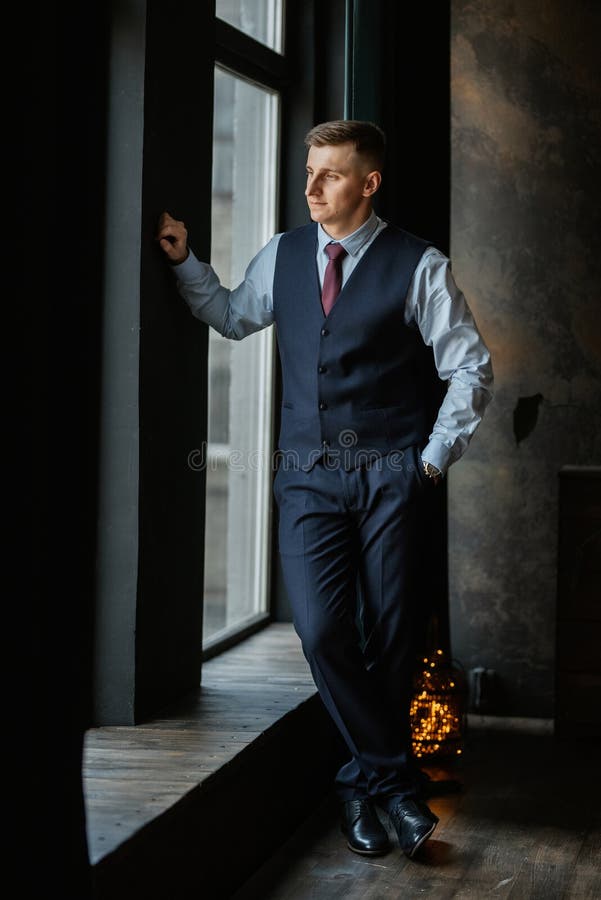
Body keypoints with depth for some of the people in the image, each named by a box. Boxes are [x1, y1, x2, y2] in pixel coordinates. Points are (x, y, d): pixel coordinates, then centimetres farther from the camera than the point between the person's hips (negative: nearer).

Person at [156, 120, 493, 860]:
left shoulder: (418, 266, -3)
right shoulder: (282, 257, 9)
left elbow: (470, 368, 2)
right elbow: (234, 316, 26)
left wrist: (435, 458, -1)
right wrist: (184, 263, 14)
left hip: (390, 473, -2)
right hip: (307, 472, 3)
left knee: (391, 634, 2)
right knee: (322, 631, -10)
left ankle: (365, 778, 22)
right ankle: (395, 778, 7)